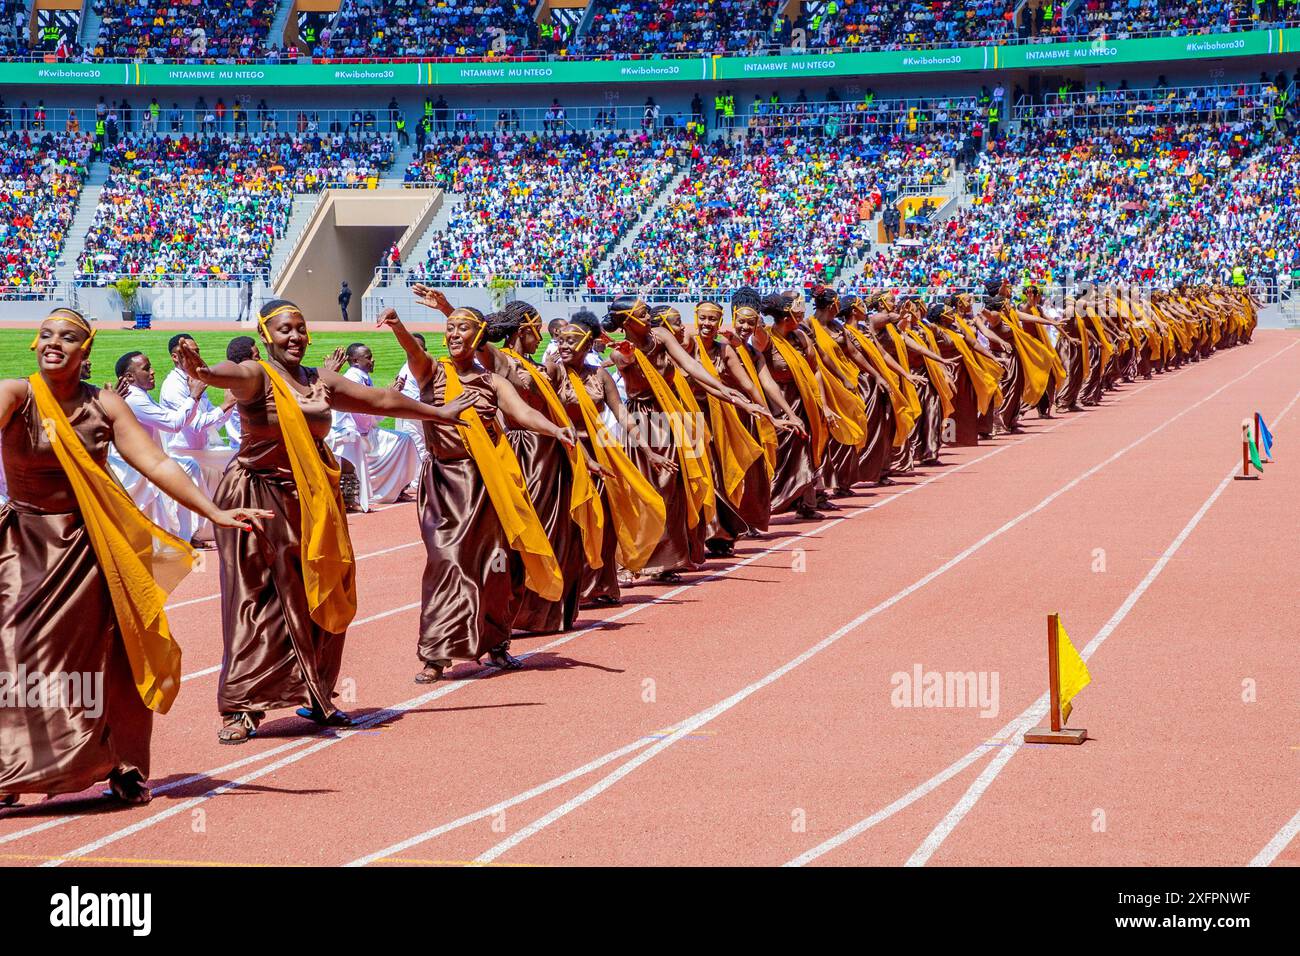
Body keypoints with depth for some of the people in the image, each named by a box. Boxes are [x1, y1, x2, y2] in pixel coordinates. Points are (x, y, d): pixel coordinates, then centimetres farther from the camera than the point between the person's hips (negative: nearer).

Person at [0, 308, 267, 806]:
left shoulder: (104, 404, -2)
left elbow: (156, 464, -8)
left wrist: (214, 512, -17)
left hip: (92, 544, 2)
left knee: (113, 658, 3)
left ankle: (123, 766, 20)